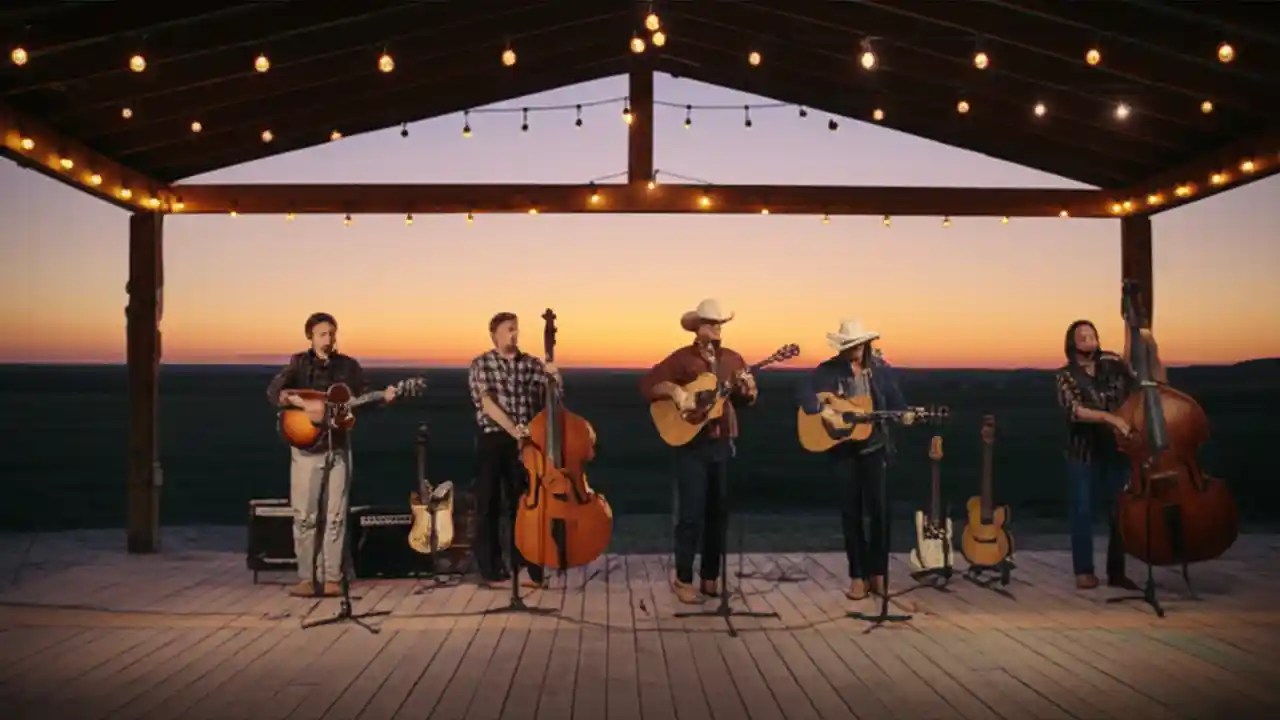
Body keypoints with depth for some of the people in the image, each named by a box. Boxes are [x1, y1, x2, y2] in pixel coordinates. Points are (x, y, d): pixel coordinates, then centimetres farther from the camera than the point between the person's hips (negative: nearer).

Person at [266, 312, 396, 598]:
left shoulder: (349, 366, 7)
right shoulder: (299, 363, 1)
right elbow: (273, 392, -13)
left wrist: (382, 399, -7)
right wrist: (304, 403, -29)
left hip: (338, 447, 2)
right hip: (307, 447, -1)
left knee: (335, 515, 2)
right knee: (304, 515, -1)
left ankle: (332, 578, 6)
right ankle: (306, 578, 6)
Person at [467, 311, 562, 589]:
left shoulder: (532, 363, 7)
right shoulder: (481, 364, -1)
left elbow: (556, 395, 2)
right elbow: (487, 403, -13)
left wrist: (555, 375, -19)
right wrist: (514, 430, -23)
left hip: (525, 441, 2)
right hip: (492, 440, -2)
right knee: (489, 506, 4)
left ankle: (529, 568, 13)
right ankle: (492, 569, 13)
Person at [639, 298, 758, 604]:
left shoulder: (733, 359, 10)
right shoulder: (682, 358, -4)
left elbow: (746, 400, 10)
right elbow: (647, 383, -10)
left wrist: (749, 391, -11)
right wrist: (675, 390, -24)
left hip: (723, 444, 5)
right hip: (691, 445, -5)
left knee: (718, 512, 9)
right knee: (691, 513, -4)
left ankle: (710, 577, 19)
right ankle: (683, 579, 7)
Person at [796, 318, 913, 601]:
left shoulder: (880, 369, 2)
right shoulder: (830, 369, -3)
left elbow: (894, 398, 6)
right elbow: (803, 389, -11)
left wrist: (904, 414, -14)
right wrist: (822, 410, -25)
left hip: (874, 446, 1)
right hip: (842, 448, -1)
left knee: (878, 508, -2)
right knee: (851, 511, 4)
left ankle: (878, 572, 10)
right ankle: (857, 575, 11)